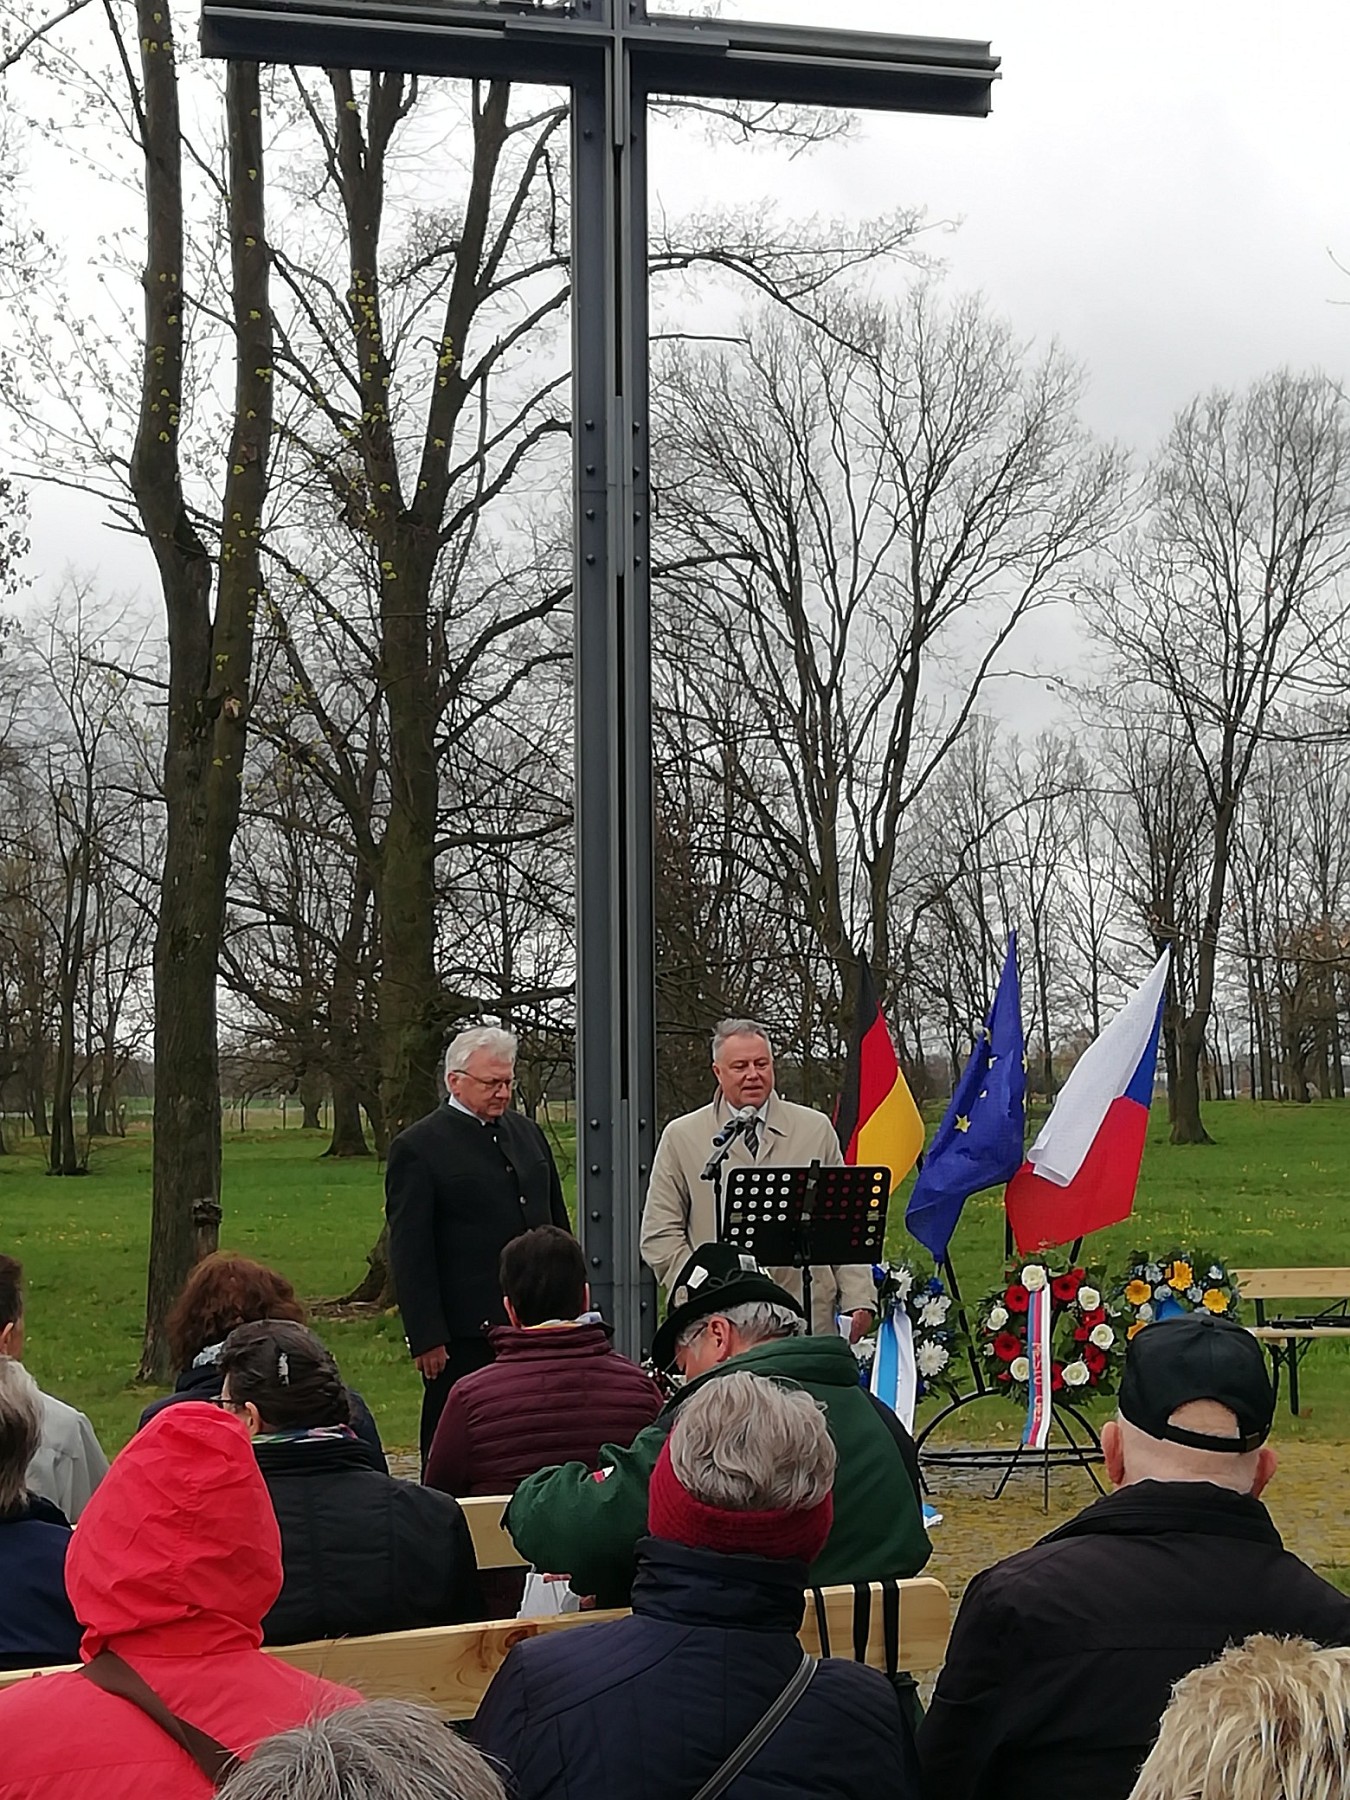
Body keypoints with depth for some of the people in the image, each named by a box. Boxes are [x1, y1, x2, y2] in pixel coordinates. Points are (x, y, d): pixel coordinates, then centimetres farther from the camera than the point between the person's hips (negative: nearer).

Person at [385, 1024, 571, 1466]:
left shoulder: (528, 1133, 14)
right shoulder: (417, 1148, -6)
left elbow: (558, 1222, 22)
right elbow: (409, 1252, -9)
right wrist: (426, 1337, -13)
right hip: (463, 1335, -6)